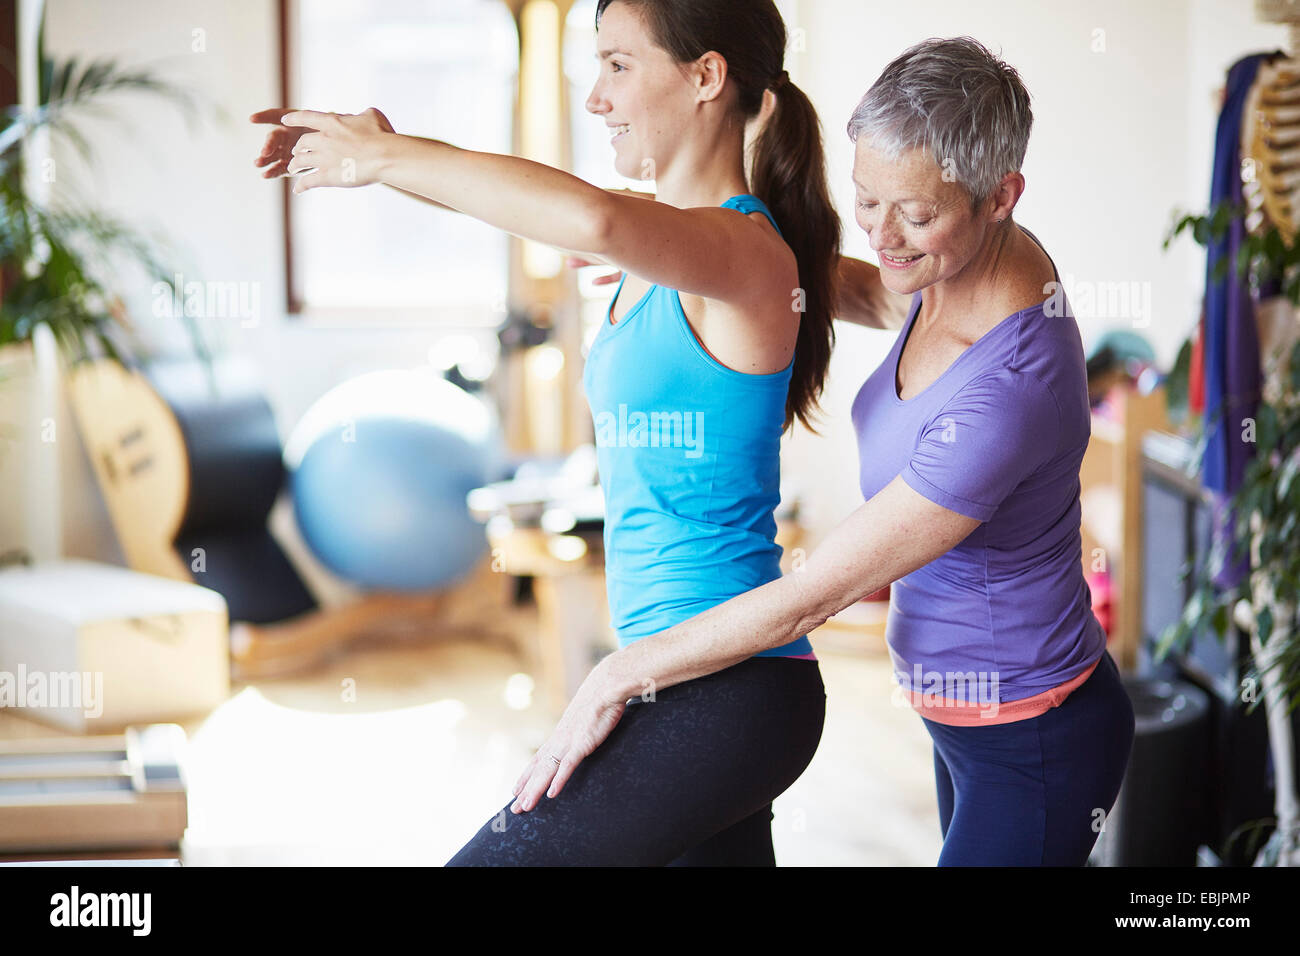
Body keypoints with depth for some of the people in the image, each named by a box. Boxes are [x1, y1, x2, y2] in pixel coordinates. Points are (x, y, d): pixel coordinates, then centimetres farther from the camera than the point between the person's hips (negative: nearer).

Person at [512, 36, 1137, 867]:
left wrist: (619, 677, -18)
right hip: (970, 711, 9)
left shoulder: (1006, 394, -35)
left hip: (1034, 746, -9)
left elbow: (810, 597, -28)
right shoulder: (968, 264, -8)